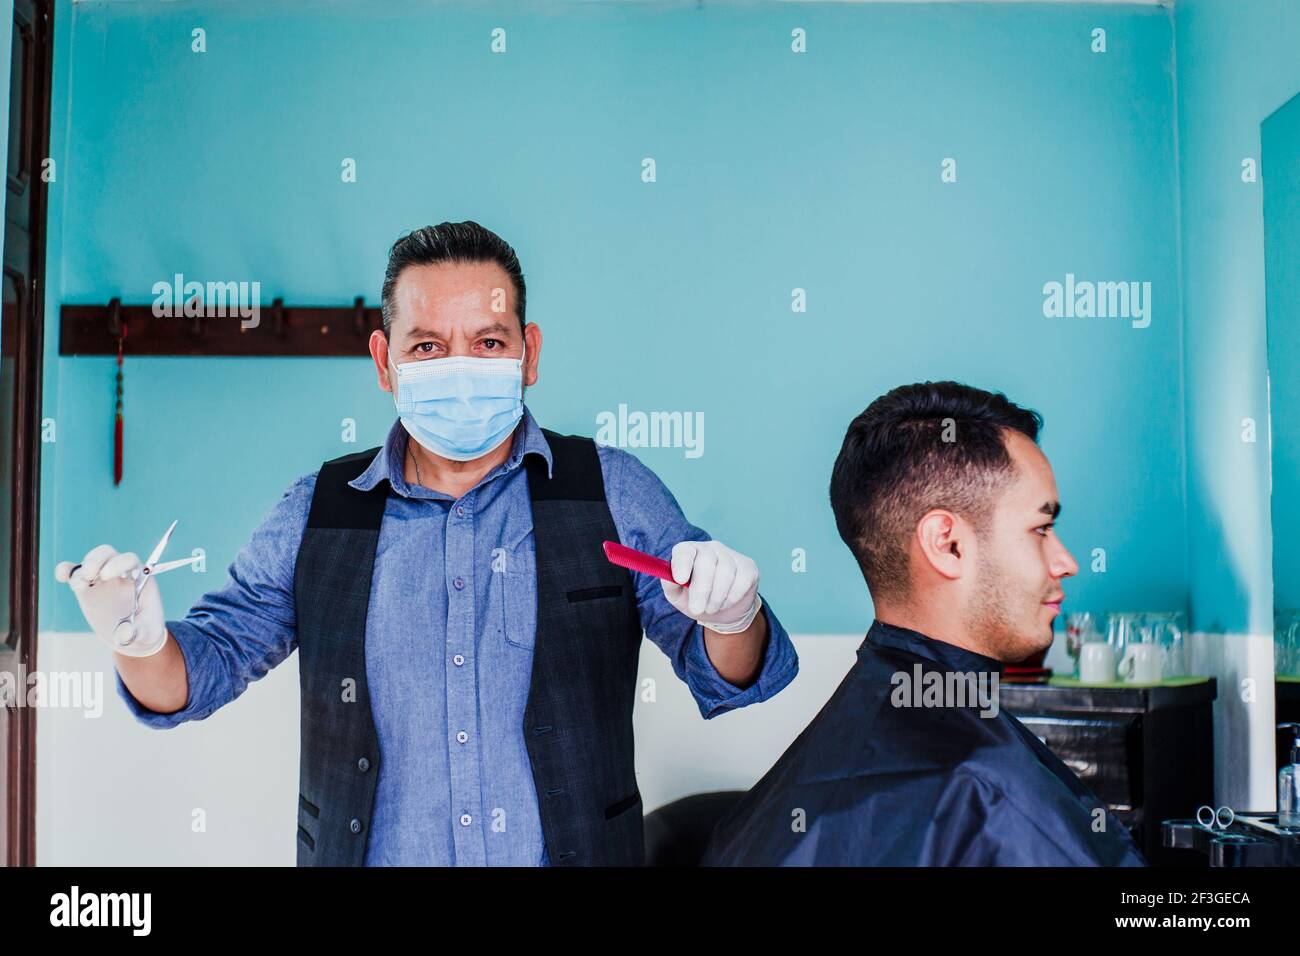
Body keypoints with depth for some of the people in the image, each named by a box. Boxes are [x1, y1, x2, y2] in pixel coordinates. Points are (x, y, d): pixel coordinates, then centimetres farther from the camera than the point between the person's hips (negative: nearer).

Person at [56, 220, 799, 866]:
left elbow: (728, 678, 3)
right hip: (368, 853, 1)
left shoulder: (613, 492, 3)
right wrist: (140, 638, -11)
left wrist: (729, 616, -19)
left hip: (577, 851, -1)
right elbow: (207, 664, 10)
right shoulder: (318, 513, 8)